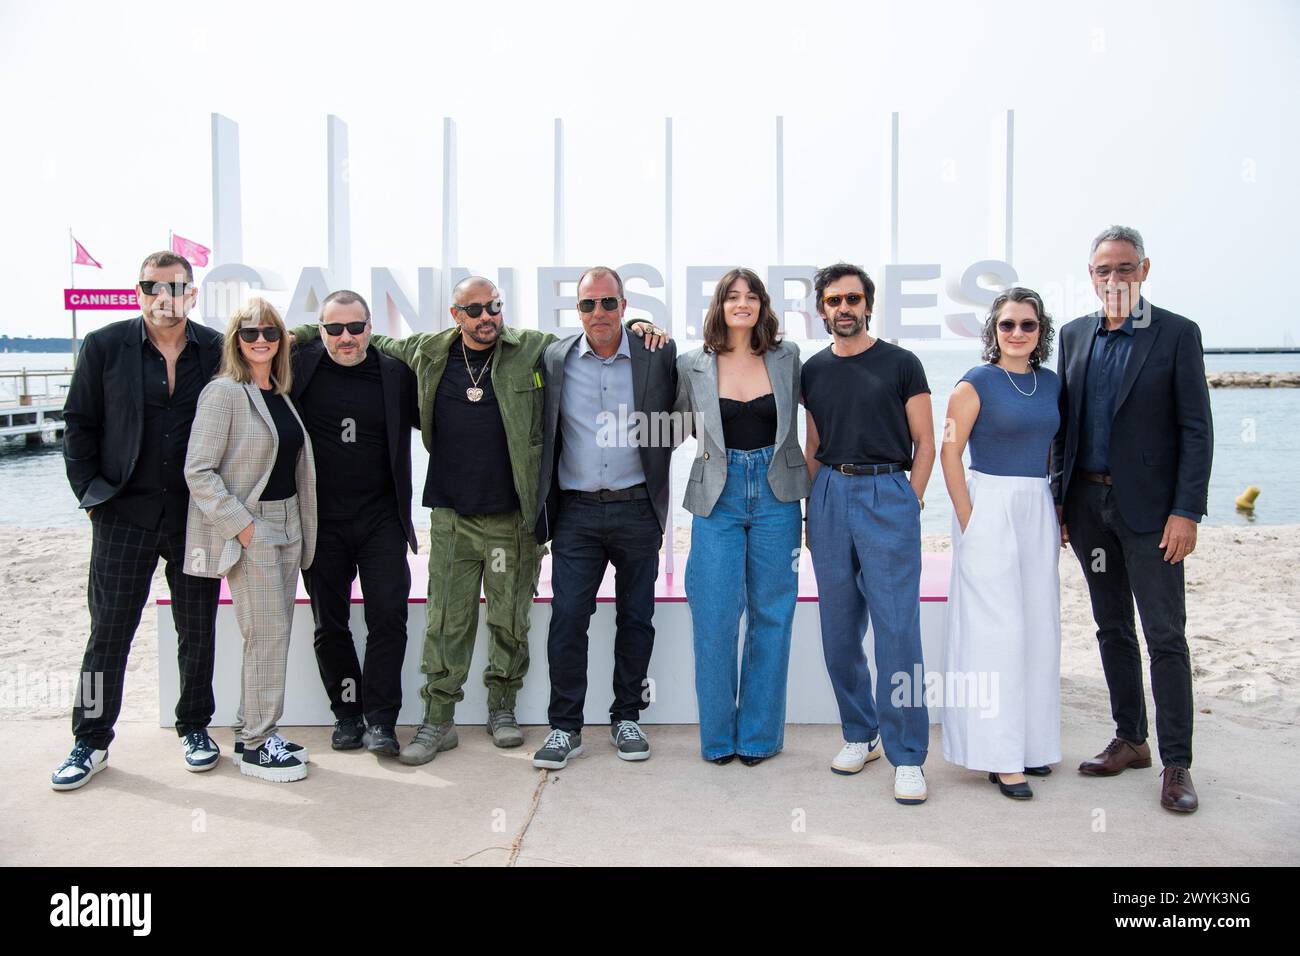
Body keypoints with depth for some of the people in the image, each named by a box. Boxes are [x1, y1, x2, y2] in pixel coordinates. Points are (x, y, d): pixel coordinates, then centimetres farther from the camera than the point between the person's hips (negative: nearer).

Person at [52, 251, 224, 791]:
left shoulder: (217, 350, 0)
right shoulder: (105, 347, -1)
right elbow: (79, 422, 4)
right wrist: (90, 492, -1)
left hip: (196, 514, 1)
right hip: (125, 513, -1)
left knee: (198, 629, 11)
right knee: (109, 630, 6)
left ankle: (195, 728, 27)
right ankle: (91, 742, 20)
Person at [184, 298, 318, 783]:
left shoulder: (280, 393, 12)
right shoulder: (224, 392, -10)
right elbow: (198, 471, -14)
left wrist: (299, 525, 11)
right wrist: (241, 526, -17)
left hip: (286, 523, 7)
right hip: (249, 527, -7)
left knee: (274, 634, 11)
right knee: (268, 634, -5)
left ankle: (254, 731, 23)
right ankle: (255, 745, 7)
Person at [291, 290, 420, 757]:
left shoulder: (396, 373, 0)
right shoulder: (299, 366, -1)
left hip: (381, 517, 0)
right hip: (321, 520, 1)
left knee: (388, 616, -4)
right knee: (330, 623, 9)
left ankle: (379, 719, 8)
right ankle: (347, 715, 24)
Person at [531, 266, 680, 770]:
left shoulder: (659, 355, -1)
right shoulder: (554, 359, 3)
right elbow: (542, 431, 8)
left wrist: (655, 459, 1)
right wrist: (545, 506, 3)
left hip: (637, 509, 0)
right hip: (576, 511, 0)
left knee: (636, 617, 9)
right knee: (567, 619, -1)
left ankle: (627, 717, 24)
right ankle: (565, 727, 11)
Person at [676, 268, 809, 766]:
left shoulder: (787, 357, 5)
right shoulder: (692, 365, 3)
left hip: (776, 494, 1)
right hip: (718, 497, -1)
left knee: (771, 615, 6)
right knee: (715, 618, -2)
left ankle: (759, 733, 19)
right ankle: (718, 734, 15)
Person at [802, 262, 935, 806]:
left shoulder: (900, 364, 3)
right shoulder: (812, 371, 13)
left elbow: (925, 442, 4)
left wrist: (910, 501, -4)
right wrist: (812, 509, 9)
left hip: (888, 493, -4)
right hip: (829, 495, 4)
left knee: (897, 628, -7)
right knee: (839, 629, 8)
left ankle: (907, 755, 1)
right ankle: (860, 735, 23)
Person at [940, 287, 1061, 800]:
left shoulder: (1050, 382, 11)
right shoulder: (976, 382, -6)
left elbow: (1053, 448, 18)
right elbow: (949, 452, -8)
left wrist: (1059, 508, 9)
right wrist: (968, 520, -13)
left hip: (1038, 510, 6)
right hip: (989, 507, -6)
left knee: (1039, 626, 9)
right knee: (997, 627, -5)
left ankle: (1030, 742, 23)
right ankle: (1001, 757, 3)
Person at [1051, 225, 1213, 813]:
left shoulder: (1177, 334, -4)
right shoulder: (1075, 335, 9)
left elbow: (1196, 429, -7)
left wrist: (1186, 512, -13)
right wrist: (1058, 499, 8)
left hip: (1147, 507, -4)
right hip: (1087, 502, 5)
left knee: (1166, 634, -2)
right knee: (1112, 627, 13)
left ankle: (1176, 763, 7)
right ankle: (1130, 740, 25)